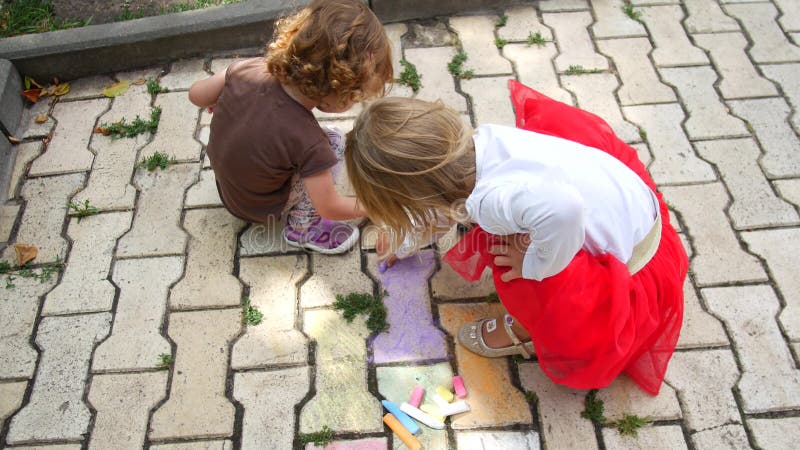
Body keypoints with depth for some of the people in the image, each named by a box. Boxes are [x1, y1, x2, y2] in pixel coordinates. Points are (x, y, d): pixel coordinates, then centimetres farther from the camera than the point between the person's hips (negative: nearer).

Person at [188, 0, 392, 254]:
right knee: (335, 142, -11)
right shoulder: (309, 143, -35)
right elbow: (329, 208, -21)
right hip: (259, 210, -5)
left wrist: (226, 107, 15)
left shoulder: (248, 69, -23)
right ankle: (302, 228, -1)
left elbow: (196, 95, -6)